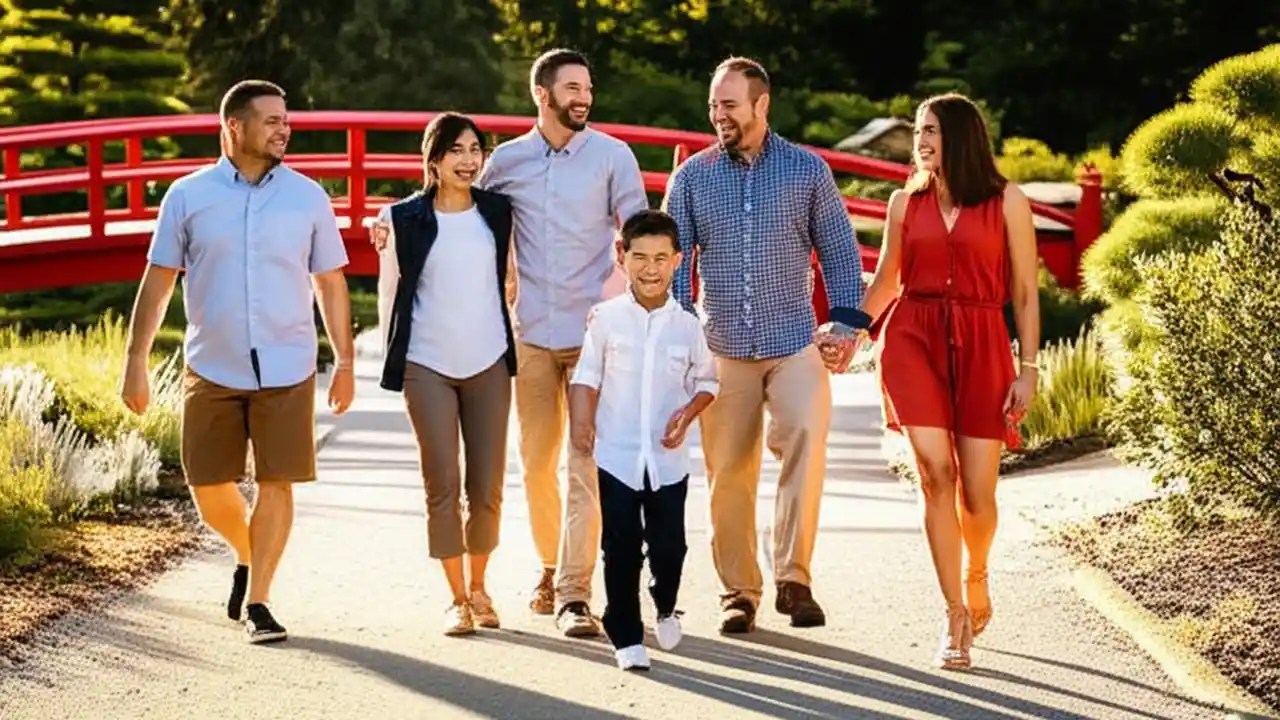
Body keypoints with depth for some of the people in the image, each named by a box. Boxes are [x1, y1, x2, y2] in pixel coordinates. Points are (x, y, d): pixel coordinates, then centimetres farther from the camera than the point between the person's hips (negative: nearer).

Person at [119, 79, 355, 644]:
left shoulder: (308, 197, 2)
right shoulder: (187, 196, 0)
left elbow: (330, 283, 8)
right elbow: (158, 280, 3)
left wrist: (345, 361, 7)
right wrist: (136, 360, 0)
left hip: (287, 369, 0)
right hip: (211, 369, 0)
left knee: (276, 483, -3)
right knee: (209, 489, 6)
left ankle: (257, 602, 7)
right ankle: (248, 556, 35)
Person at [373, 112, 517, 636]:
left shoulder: (497, 212, 5)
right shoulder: (405, 219, -1)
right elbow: (389, 290, 6)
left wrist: (515, 345, 14)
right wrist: (391, 357, 6)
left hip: (488, 363, 2)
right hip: (427, 365, -2)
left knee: (487, 487, 3)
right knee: (443, 485, -3)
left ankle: (478, 586, 23)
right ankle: (457, 598, 7)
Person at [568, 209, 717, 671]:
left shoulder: (686, 325, 1)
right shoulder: (606, 318, -3)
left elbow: (707, 380, 10)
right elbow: (587, 376, 0)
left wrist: (688, 413, -8)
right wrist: (581, 422, -13)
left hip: (668, 458, 1)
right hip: (617, 455, -1)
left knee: (669, 545, 5)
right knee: (621, 549, 1)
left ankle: (665, 609, 35)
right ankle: (626, 637, 13)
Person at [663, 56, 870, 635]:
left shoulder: (807, 170, 4)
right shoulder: (691, 176, 6)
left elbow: (839, 251, 8)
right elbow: (673, 258, 7)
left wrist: (846, 324, -2)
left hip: (796, 342, -1)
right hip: (723, 348, 1)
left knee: (806, 438, -22)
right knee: (728, 473, 2)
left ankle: (793, 578, -14)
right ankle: (738, 591, 15)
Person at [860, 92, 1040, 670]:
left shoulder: (1006, 203, 2)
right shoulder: (905, 202, 9)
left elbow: (1025, 293, 3)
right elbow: (885, 281, 20)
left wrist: (1028, 369, -1)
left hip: (981, 346, -1)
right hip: (913, 338, 1)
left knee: (977, 491, -2)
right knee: (936, 472, -13)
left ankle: (976, 577, 32)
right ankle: (955, 616, -5)